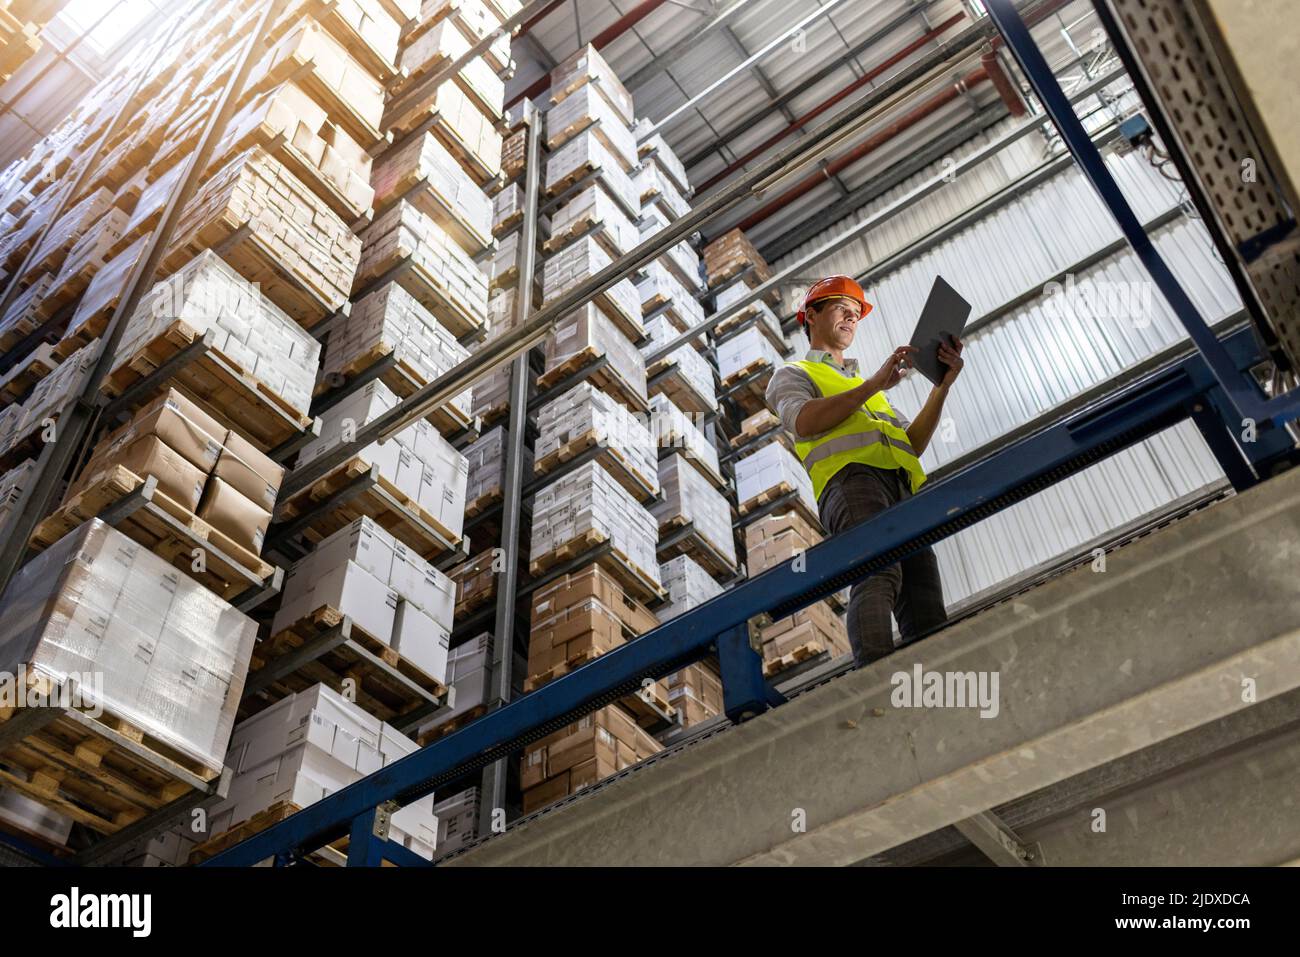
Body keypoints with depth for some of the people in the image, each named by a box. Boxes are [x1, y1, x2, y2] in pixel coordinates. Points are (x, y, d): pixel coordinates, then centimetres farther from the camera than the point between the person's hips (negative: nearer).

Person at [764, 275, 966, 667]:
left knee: (924, 598, -15)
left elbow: (914, 443, 25)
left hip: (902, 488, 7)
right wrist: (874, 384, -3)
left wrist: (942, 385, 12)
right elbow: (804, 421, -2)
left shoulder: (869, 387, 42)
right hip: (851, 476, -7)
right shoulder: (792, 375, 24)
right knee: (878, 573, -32)